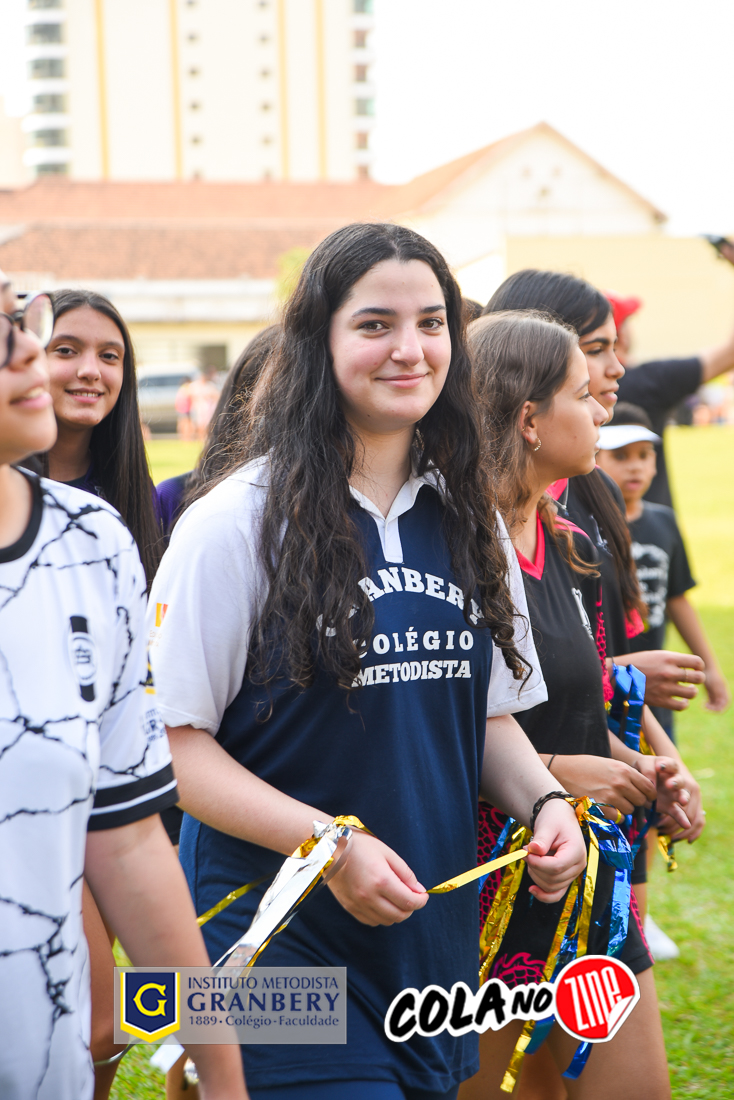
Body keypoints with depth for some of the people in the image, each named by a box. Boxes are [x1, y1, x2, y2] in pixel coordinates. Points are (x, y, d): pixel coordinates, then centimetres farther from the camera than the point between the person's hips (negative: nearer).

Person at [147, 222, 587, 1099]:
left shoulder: (469, 521, 7)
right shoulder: (237, 522, -11)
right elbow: (174, 743, -13)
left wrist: (545, 802, -4)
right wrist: (329, 842, -23)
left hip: (439, 942, 6)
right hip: (282, 939, -5)